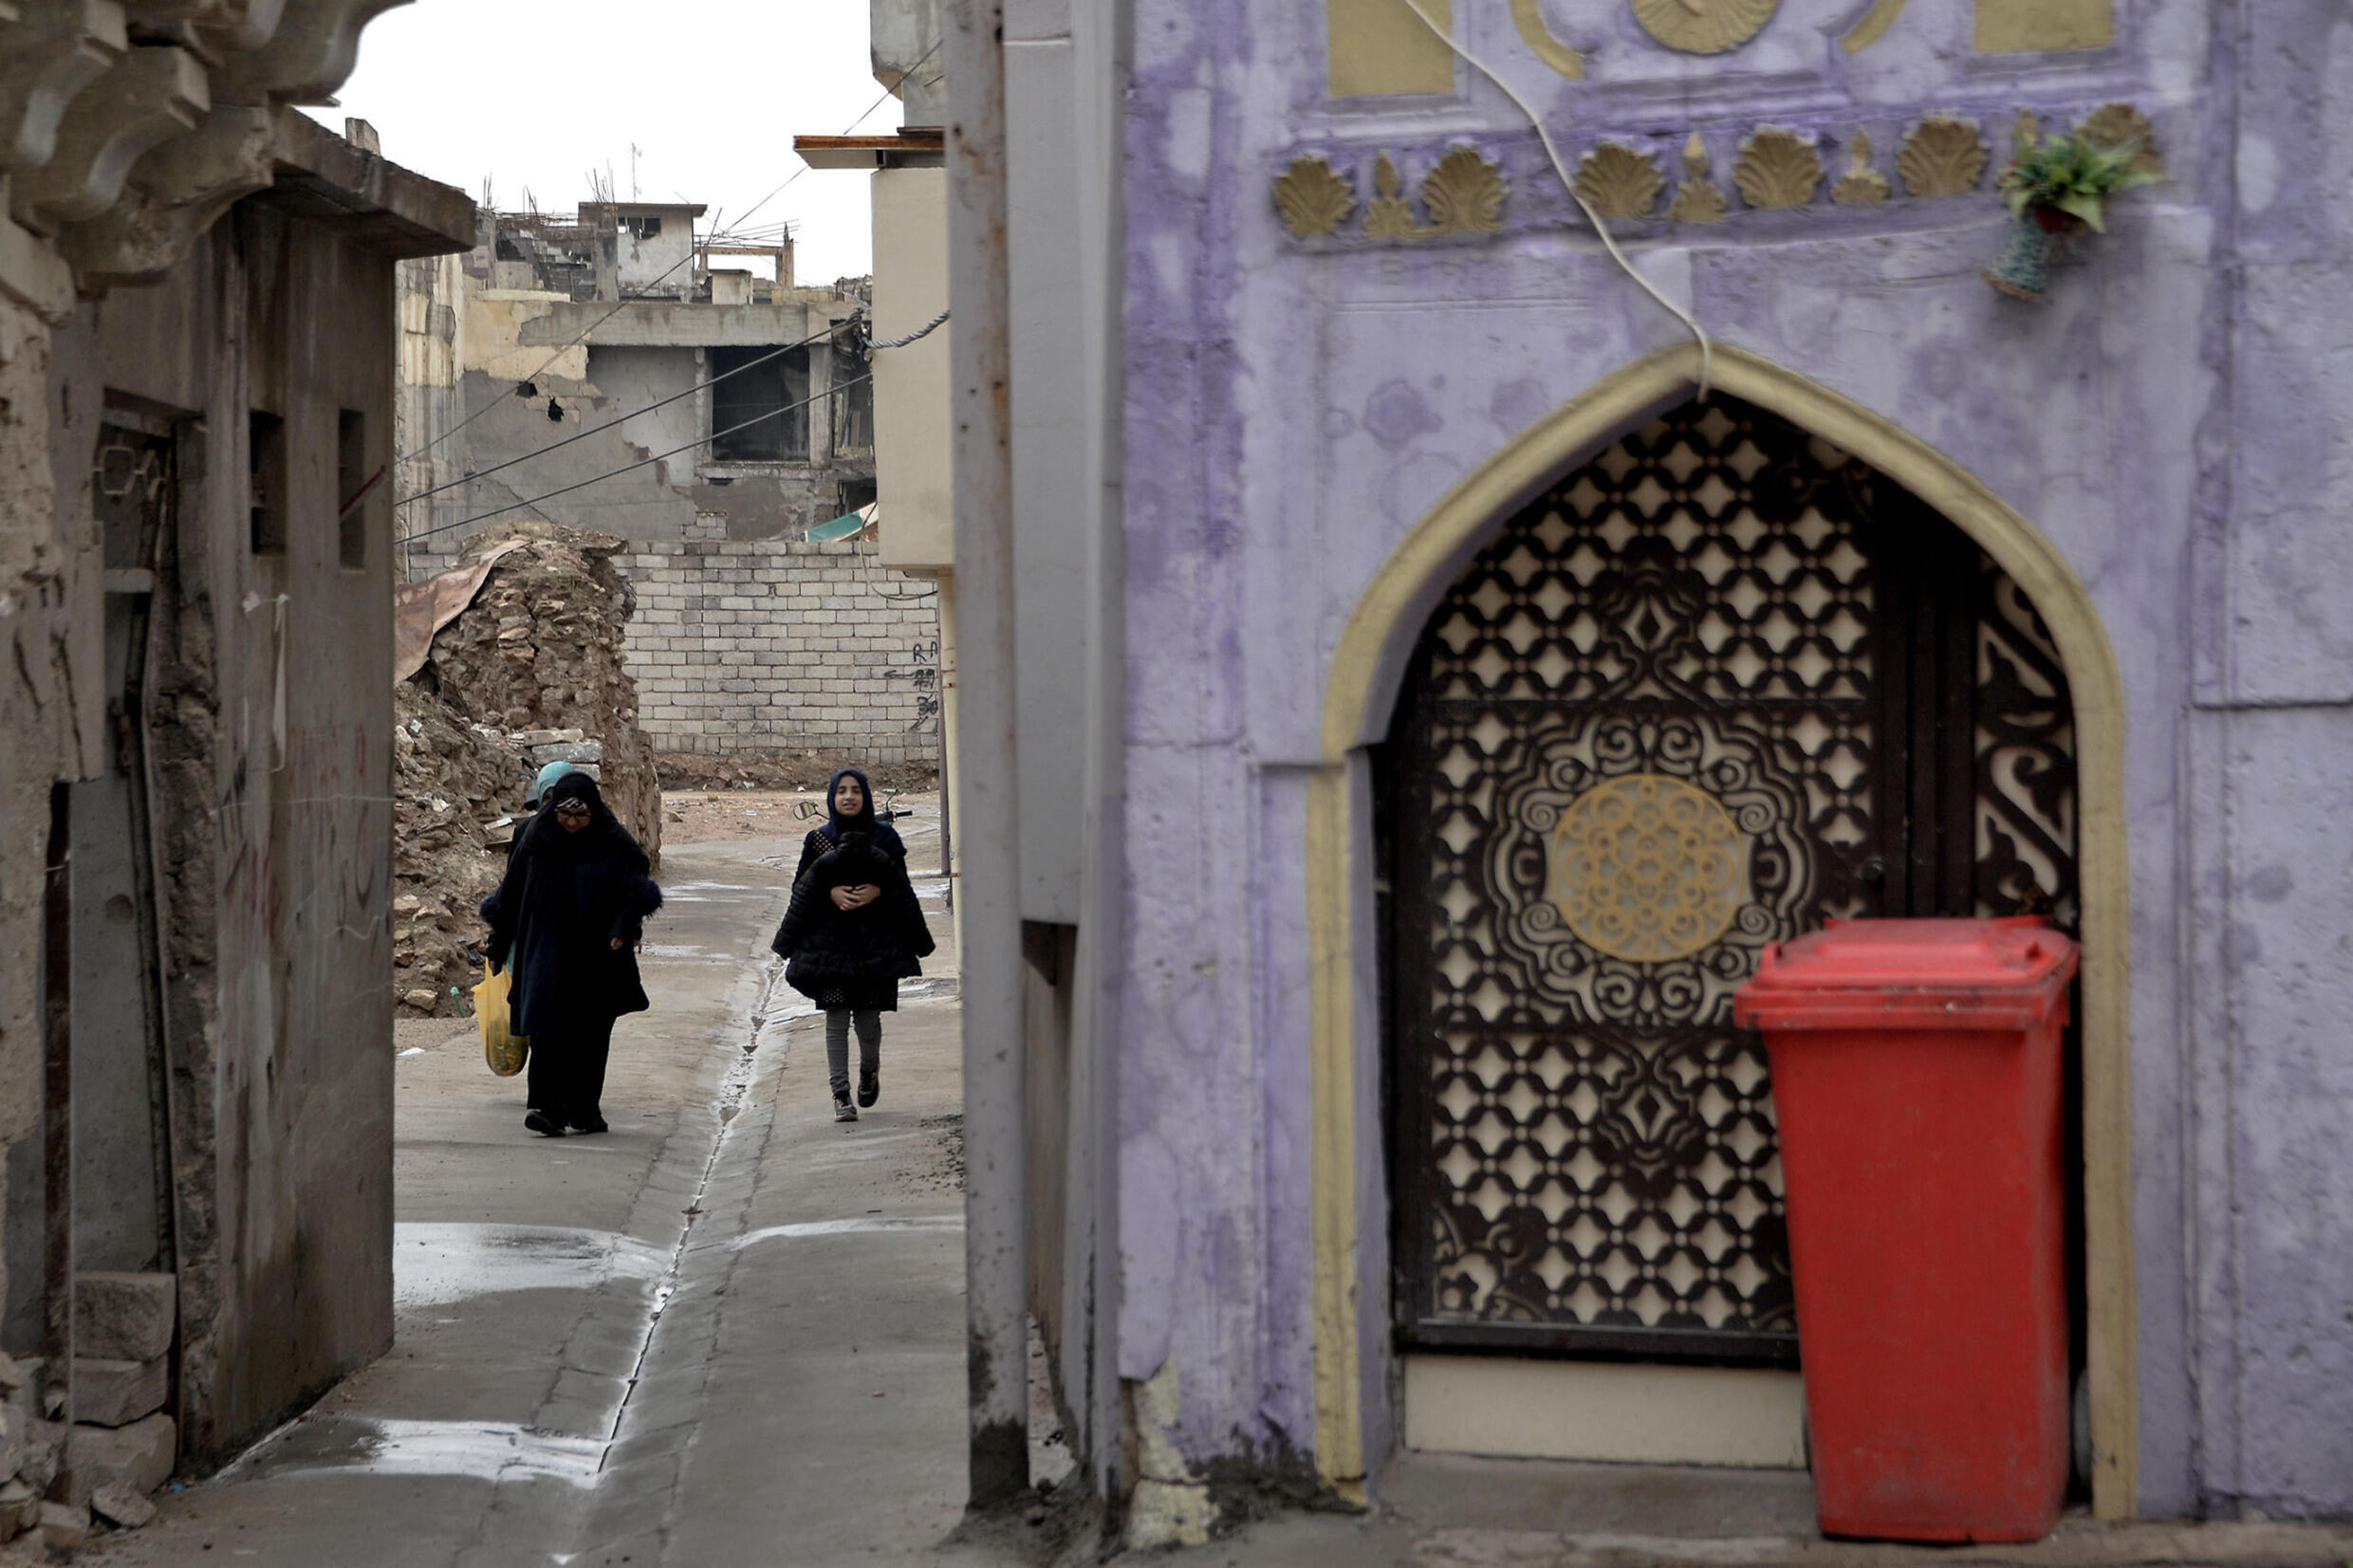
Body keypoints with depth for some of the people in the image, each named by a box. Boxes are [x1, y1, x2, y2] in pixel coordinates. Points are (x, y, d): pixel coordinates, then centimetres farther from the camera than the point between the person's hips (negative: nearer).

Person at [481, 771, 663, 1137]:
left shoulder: (614, 843, -3)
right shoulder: (536, 840, 1)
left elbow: (637, 887, -4)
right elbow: (511, 894, 8)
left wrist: (624, 926, -22)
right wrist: (498, 945, 11)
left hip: (596, 956, 1)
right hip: (549, 952, -1)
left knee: (591, 1034, 5)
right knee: (549, 1027, -12)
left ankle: (583, 1109, 13)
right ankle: (545, 1106, -18)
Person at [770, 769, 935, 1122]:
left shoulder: (884, 837, 4)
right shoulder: (817, 839, 4)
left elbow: (901, 888, 5)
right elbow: (801, 888, 3)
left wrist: (878, 890, -16)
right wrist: (830, 892, -16)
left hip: (874, 938, 0)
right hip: (829, 939, 0)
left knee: (868, 1015, 3)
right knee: (836, 1018, -5)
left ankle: (869, 1071, 33)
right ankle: (841, 1095, -2)